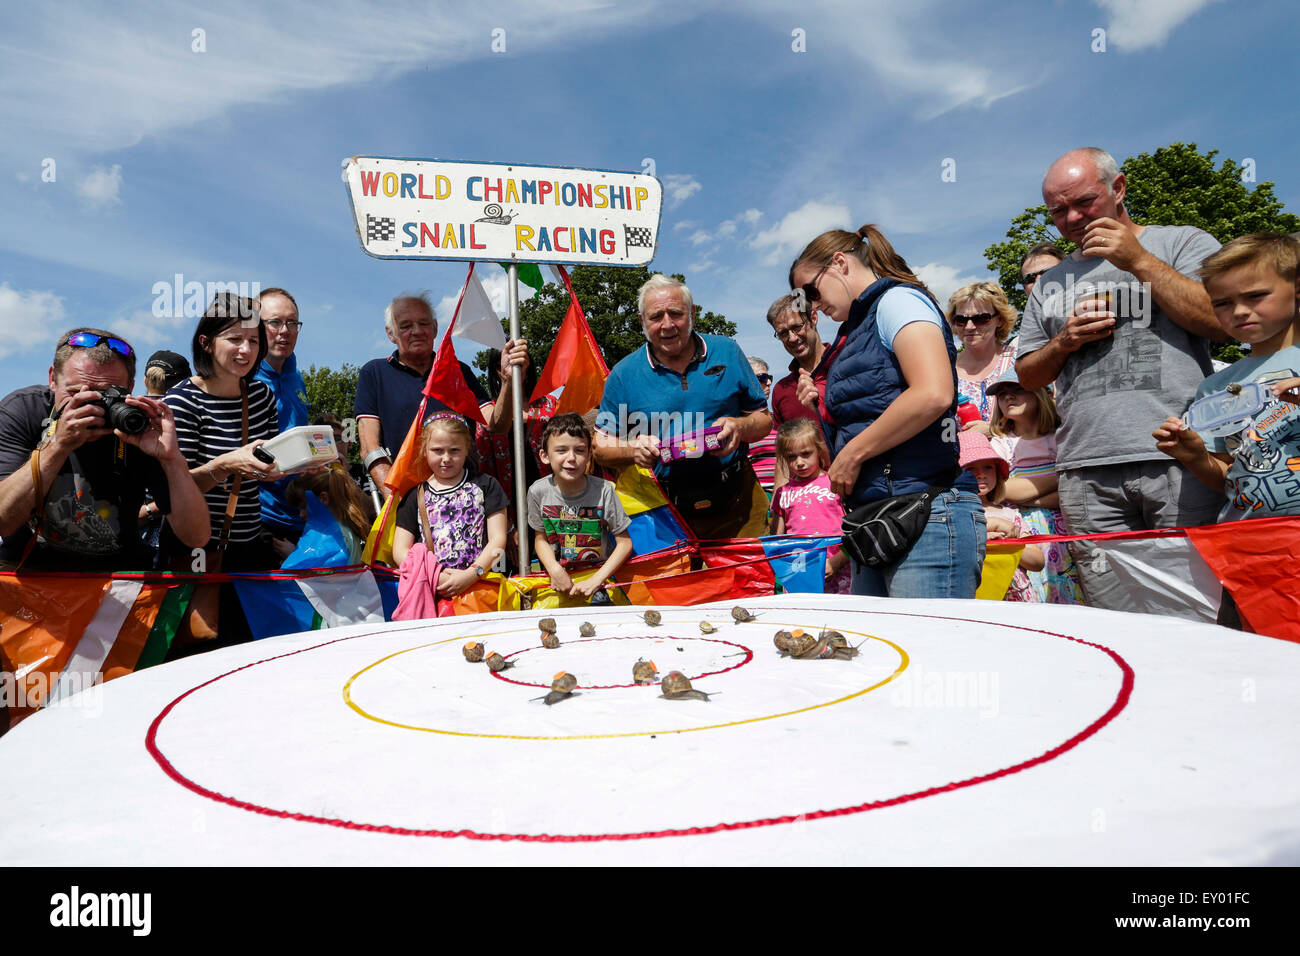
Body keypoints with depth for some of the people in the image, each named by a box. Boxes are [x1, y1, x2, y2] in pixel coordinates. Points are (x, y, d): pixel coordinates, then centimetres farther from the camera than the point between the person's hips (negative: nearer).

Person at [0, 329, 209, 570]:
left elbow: (197, 537, -20)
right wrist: (58, 447, -30)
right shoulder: (20, 410, -11)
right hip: (27, 563, 0)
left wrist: (172, 458, -32)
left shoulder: (144, 432, -15)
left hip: (117, 568, 0)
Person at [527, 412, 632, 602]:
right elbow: (540, 538, 4)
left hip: (598, 574, -1)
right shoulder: (538, 491, -8)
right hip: (557, 579, 1)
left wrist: (595, 580, -16)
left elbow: (625, 543, -8)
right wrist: (555, 570, -14)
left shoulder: (603, 490, -13)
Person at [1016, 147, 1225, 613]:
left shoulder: (1183, 242, 12)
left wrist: (1140, 261, -3)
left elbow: (1222, 322, -4)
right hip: (1088, 473, 3)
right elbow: (1027, 375, 23)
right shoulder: (1050, 284, 23)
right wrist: (1064, 342, 3)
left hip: (1180, 458, -3)